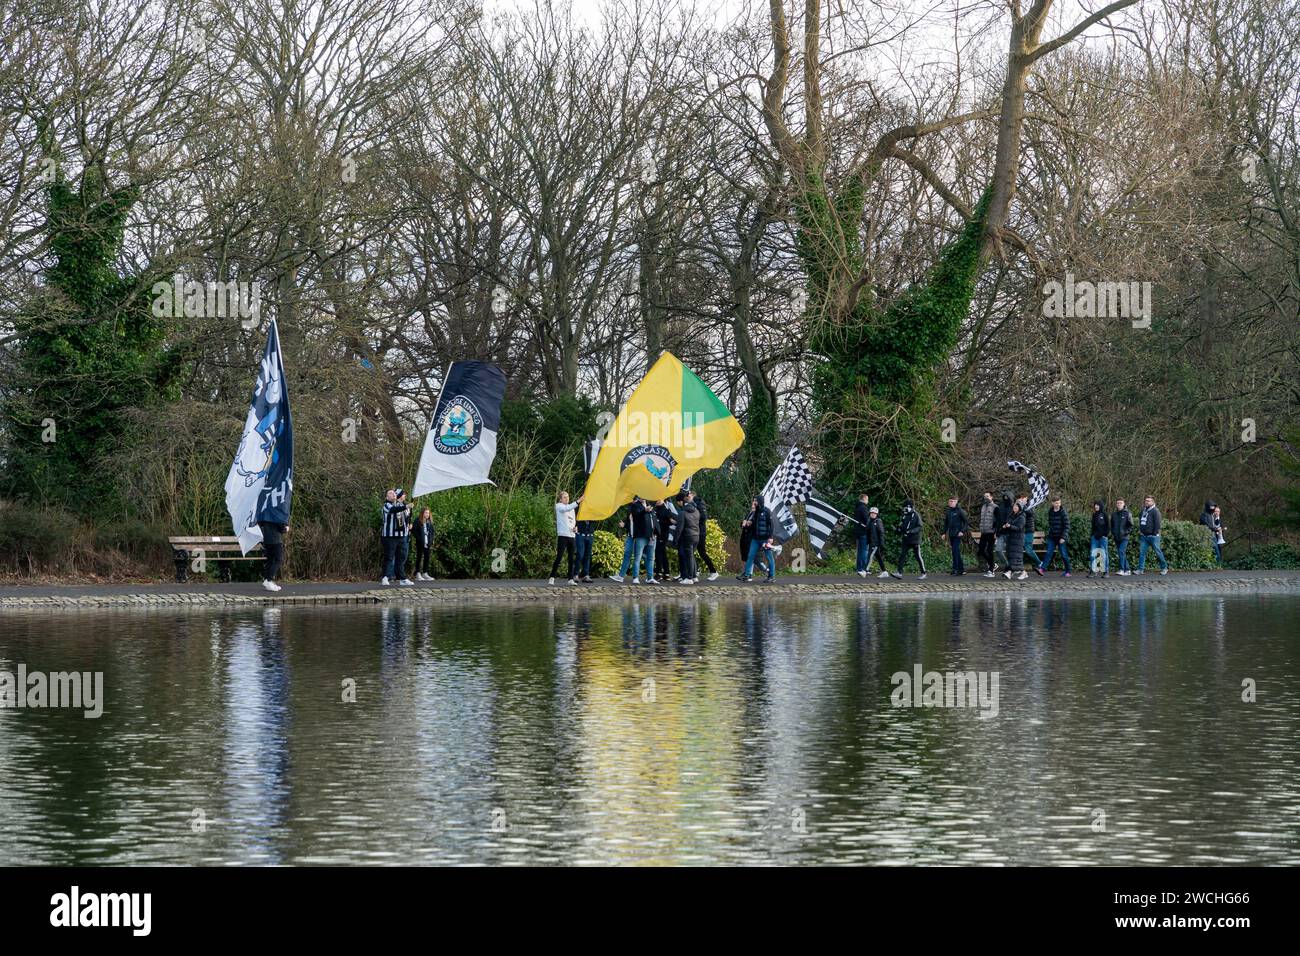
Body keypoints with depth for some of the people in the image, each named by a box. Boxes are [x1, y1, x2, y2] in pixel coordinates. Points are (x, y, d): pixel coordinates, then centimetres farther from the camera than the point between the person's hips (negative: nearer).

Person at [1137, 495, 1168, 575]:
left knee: (1158, 552, 1)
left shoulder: (1155, 511, -10)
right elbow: (1140, 520, 25)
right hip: (1144, 536, 7)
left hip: (1153, 536, -7)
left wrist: (1156, 533, -16)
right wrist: (1139, 530, 13)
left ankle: (1164, 567, 13)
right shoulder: (1143, 510, 13)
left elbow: (1157, 523, -14)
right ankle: (1141, 569, 1)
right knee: (1142, 552, 0)